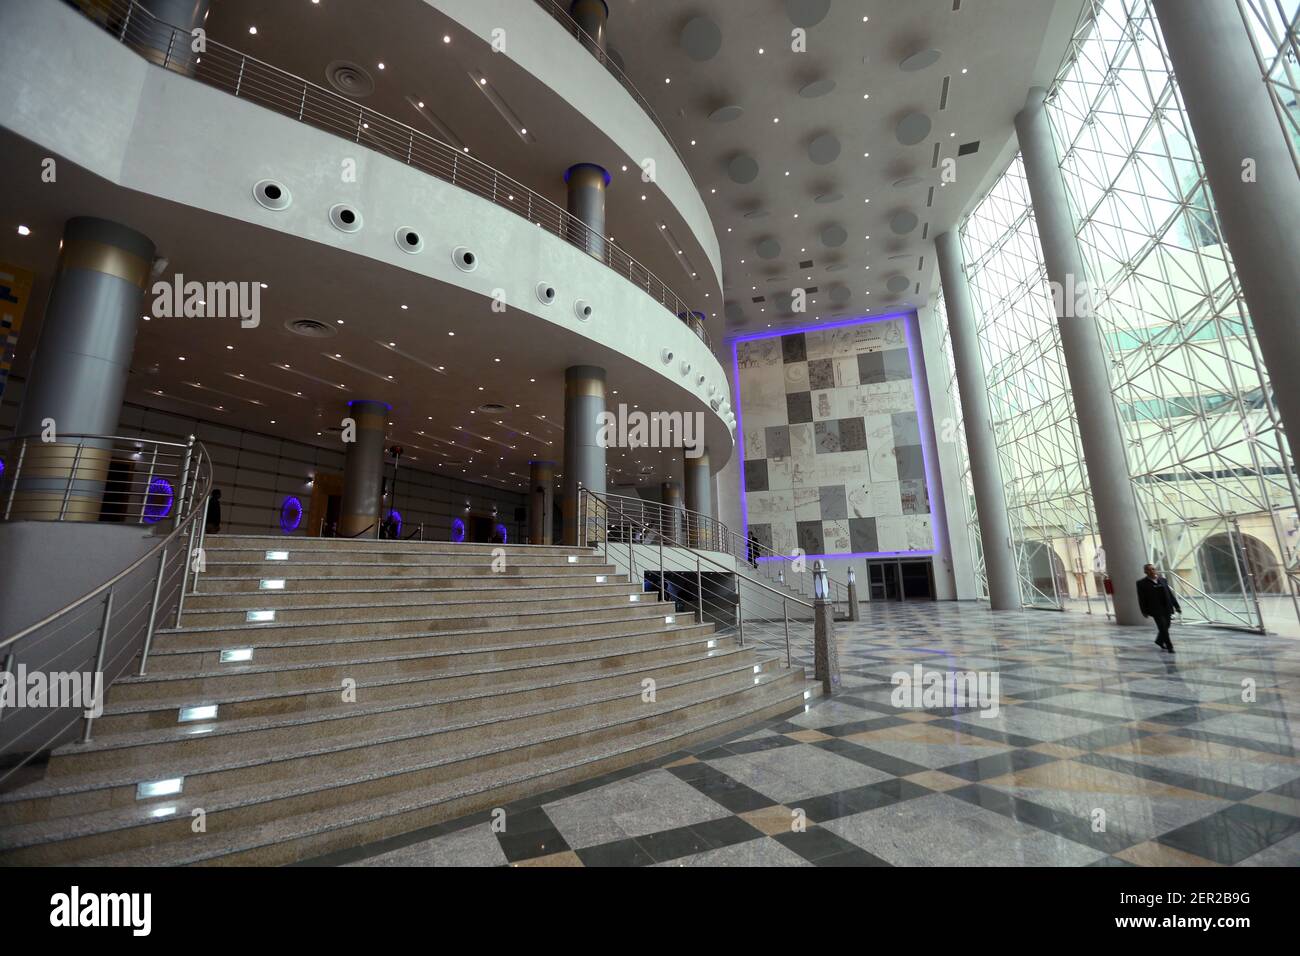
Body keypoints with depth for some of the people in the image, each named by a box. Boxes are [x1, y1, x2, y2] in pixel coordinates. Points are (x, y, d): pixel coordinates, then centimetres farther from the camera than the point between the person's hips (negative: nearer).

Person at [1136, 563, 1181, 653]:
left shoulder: (1163, 580, 9)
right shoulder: (1142, 583, -6)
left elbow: (1170, 594, 13)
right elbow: (1141, 599, -4)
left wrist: (1176, 606, 8)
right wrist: (1144, 611, -5)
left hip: (1167, 608, 5)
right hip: (1156, 610, -5)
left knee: (1166, 627, 14)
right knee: (1163, 627, -6)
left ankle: (1159, 641, 36)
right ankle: (1169, 646, 4)